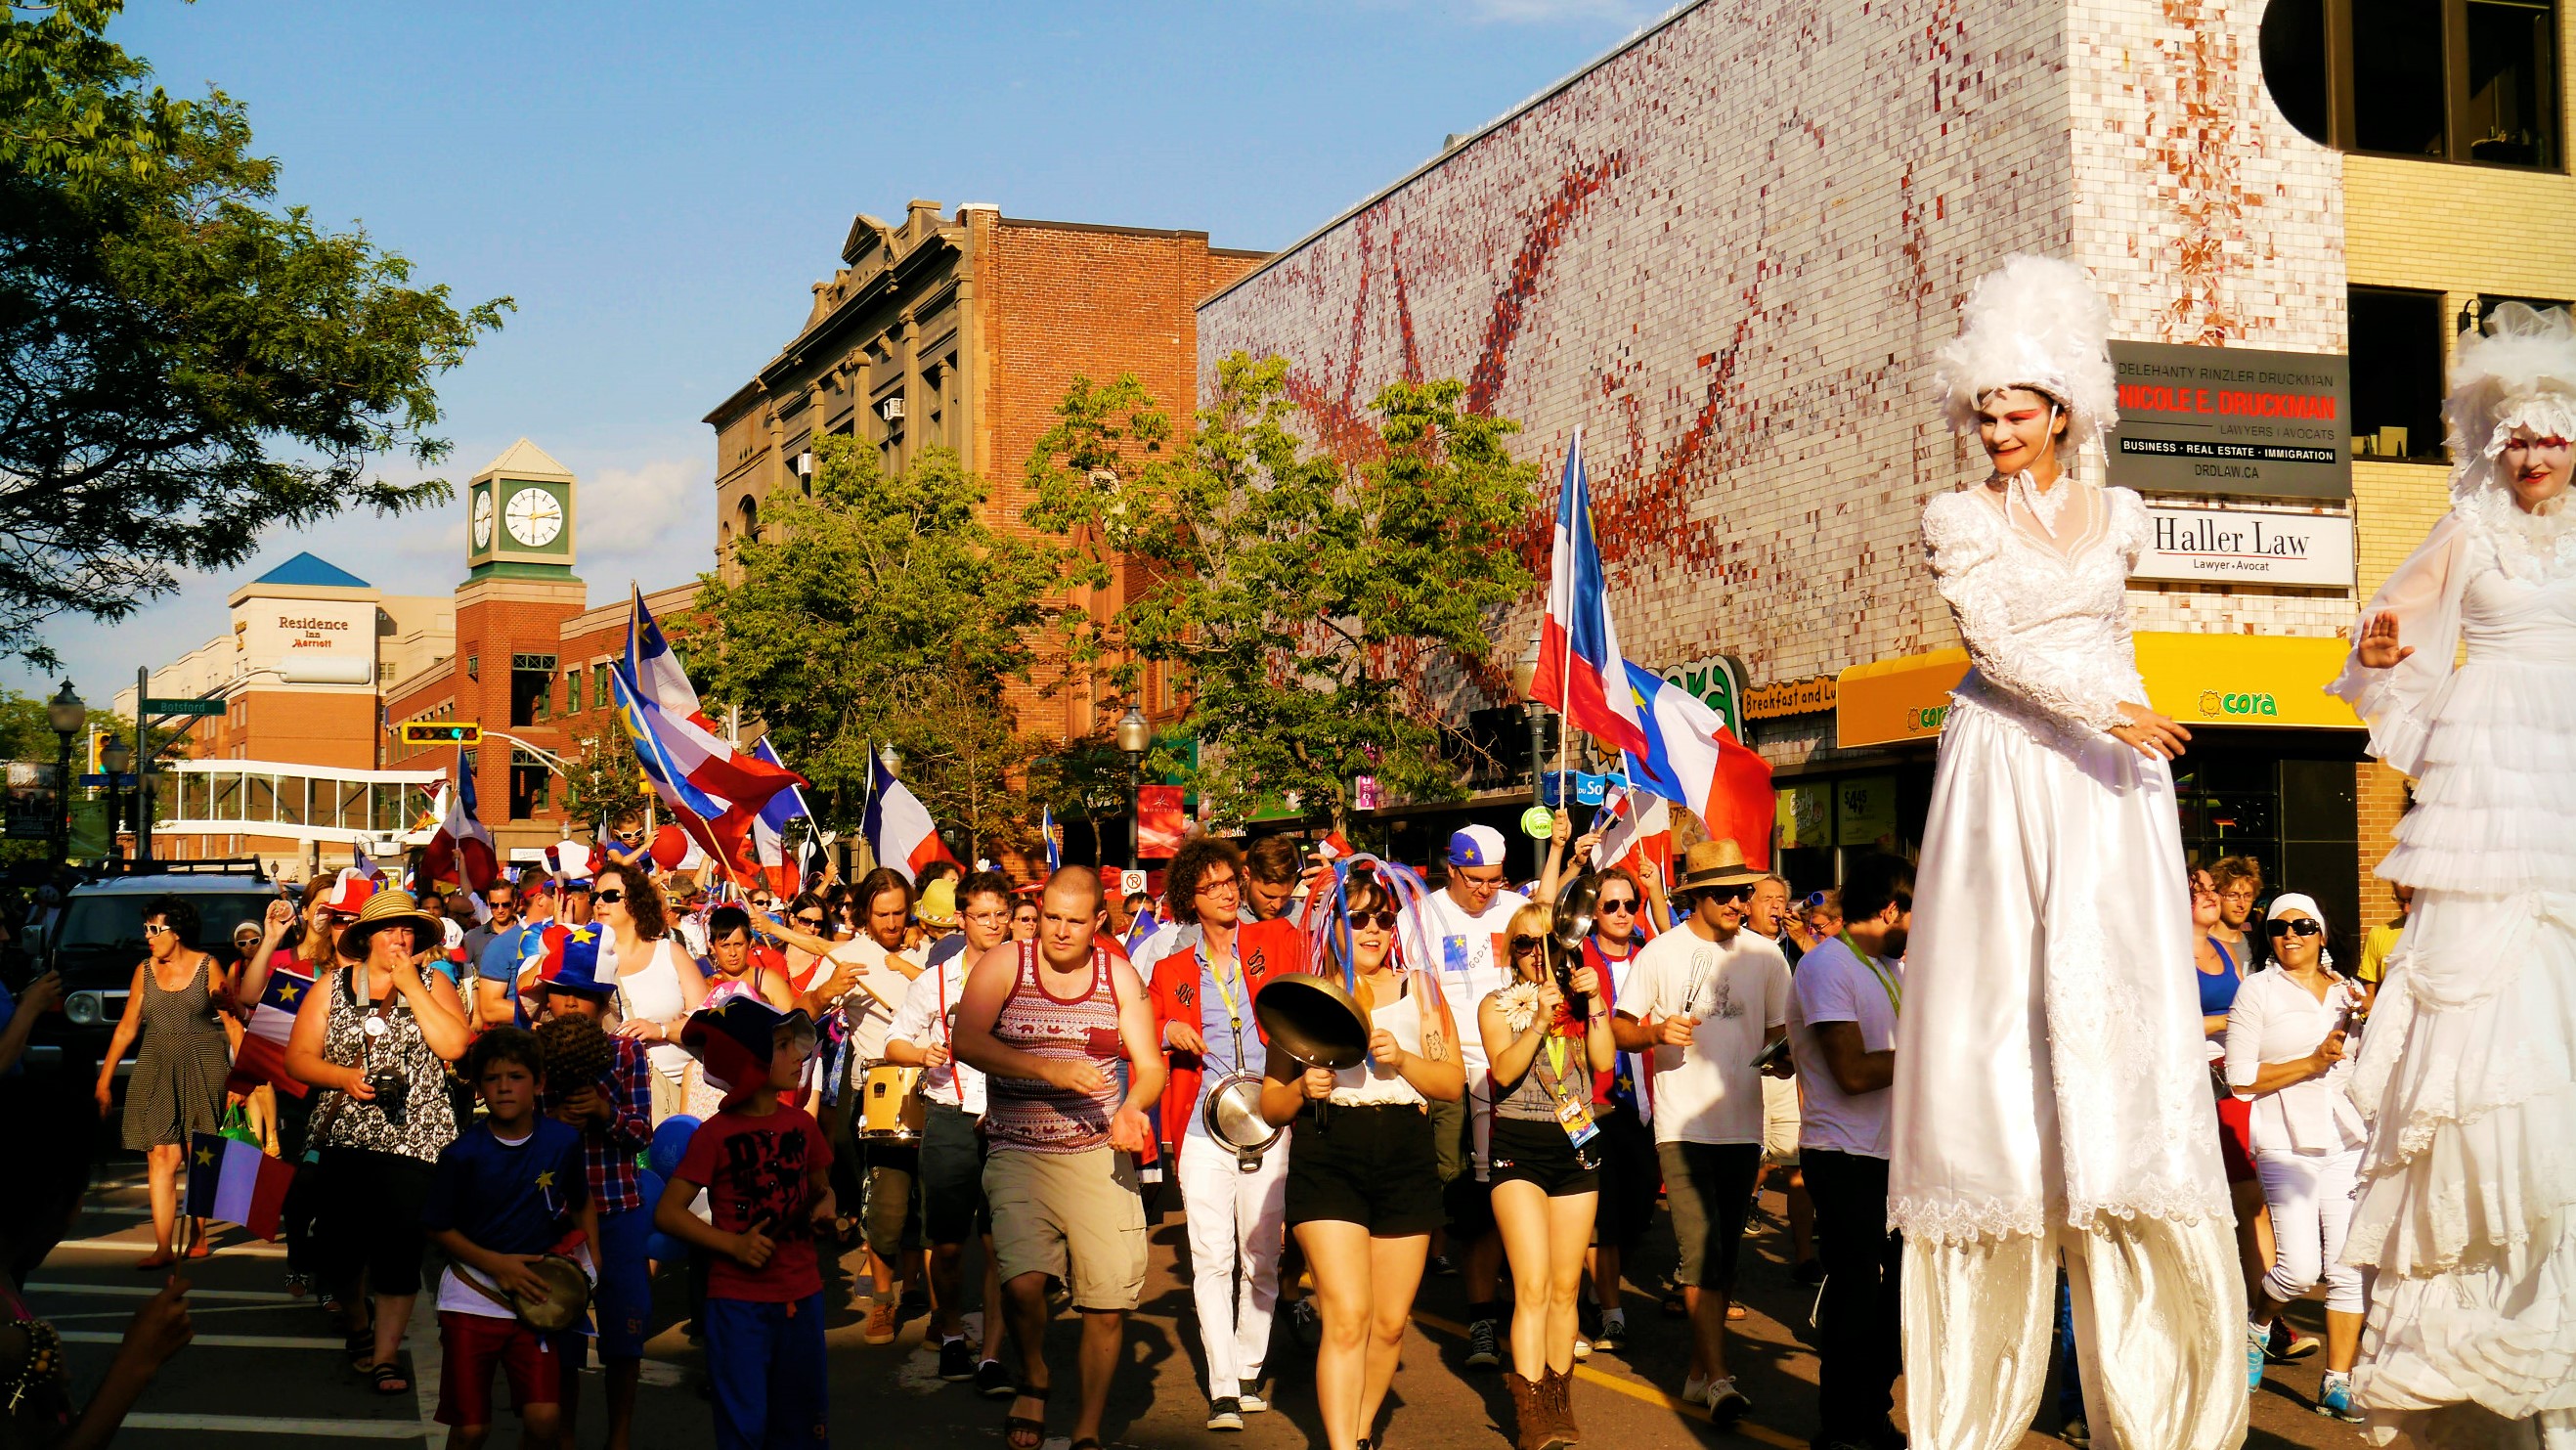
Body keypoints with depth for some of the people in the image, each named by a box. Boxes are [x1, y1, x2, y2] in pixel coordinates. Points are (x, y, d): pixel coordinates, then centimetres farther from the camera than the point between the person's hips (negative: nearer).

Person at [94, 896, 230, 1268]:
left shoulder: (207, 966, 0)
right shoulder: (145, 971, 9)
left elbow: (231, 1018, 0)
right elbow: (126, 1028, 12)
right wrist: (104, 1080, 11)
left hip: (203, 1067, -2)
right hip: (157, 1070, 2)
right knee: (161, 1156, -9)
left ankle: (198, 1237, 17)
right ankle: (163, 1249, -13)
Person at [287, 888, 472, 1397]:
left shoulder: (433, 984, 8)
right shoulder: (332, 988, 9)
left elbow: (454, 1044, -8)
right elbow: (297, 1057, 7)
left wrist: (410, 984, -8)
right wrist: (342, 1076, -11)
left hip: (412, 1139, -1)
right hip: (344, 1138, 1)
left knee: (400, 1248, -7)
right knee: (343, 1243, 4)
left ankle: (385, 1355, 2)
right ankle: (356, 1322, 34)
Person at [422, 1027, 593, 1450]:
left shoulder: (564, 1141, -2)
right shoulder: (463, 1154, -9)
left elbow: (582, 1204, 14)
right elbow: (438, 1228, -1)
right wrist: (496, 1263, -12)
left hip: (535, 1295, 1)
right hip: (472, 1297, -1)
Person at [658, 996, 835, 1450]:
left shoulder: (802, 1124, 5)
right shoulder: (716, 1134, -9)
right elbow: (667, 1213, -9)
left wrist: (824, 1206, -1)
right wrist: (733, 1245, -17)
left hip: (802, 1294, 5)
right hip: (739, 1300, -4)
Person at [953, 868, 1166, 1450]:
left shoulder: (1120, 975, 9)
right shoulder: (1003, 964, 1)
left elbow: (1150, 1065, 8)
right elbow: (967, 1042, -14)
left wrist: (1132, 1108, -15)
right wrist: (1051, 1070, -23)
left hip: (1100, 1155, 2)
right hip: (1019, 1155, -2)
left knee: (1109, 1303, -3)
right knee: (1022, 1282, -22)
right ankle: (1034, 1381, 9)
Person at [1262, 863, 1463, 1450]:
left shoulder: (1419, 989, 12)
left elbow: (1453, 1083, 5)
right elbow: (1271, 1106, 9)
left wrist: (1403, 1059, -12)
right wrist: (1304, 1088, -13)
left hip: (1407, 1159, 2)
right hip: (1327, 1159, -2)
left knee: (1391, 1320, 6)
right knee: (1347, 1316, -14)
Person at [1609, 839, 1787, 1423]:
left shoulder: (1765, 956, 7)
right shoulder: (1661, 954, 0)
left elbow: (1779, 1034, 14)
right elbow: (1620, 1029, 4)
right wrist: (1657, 1032, -16)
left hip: (1743, 1124, 4)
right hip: (1683, 1125, -3)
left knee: (1723, 1256, 10)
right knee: (1701, 1252, -12)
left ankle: (1699, 1370, 21)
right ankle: (1718, 1379, -12)